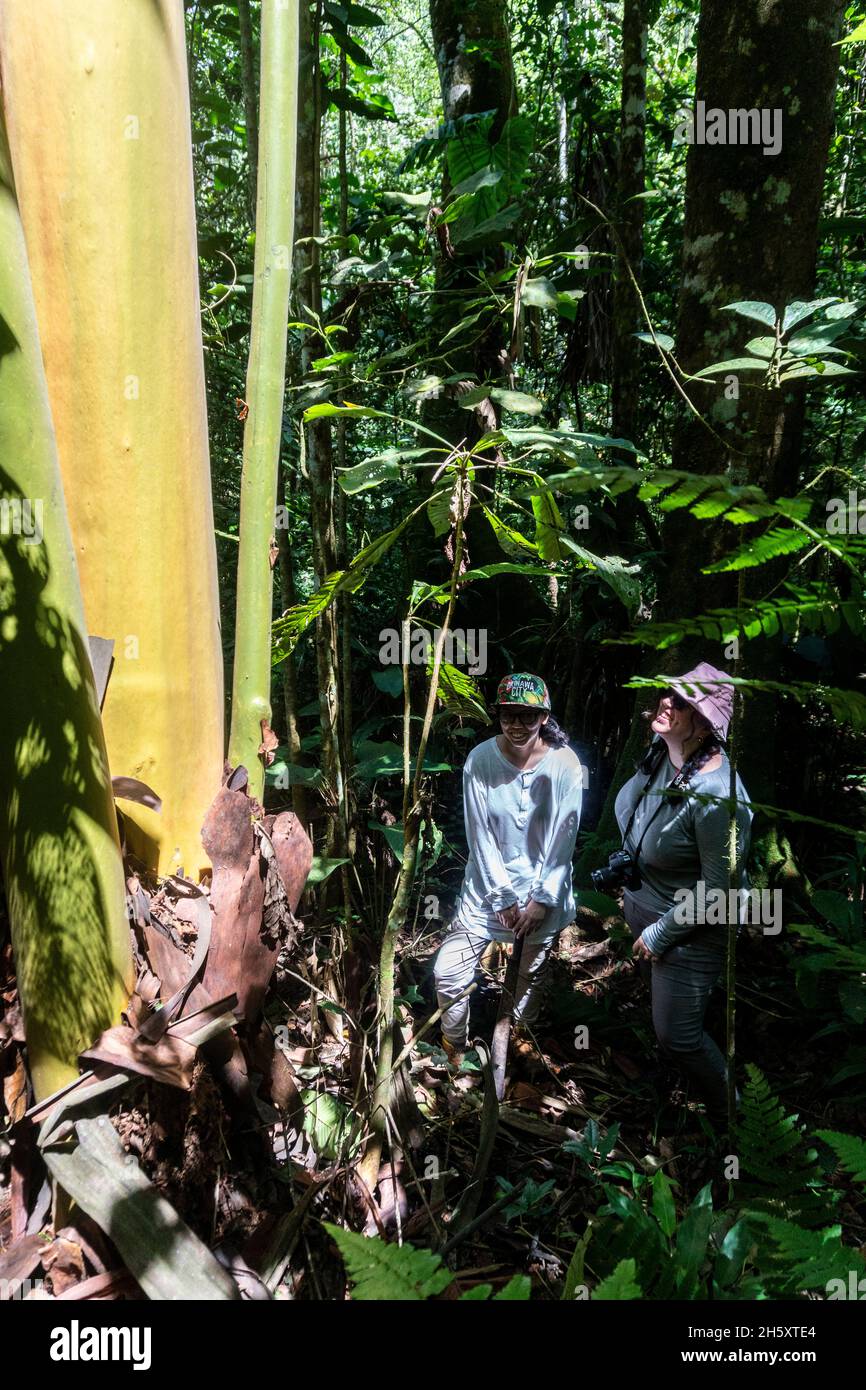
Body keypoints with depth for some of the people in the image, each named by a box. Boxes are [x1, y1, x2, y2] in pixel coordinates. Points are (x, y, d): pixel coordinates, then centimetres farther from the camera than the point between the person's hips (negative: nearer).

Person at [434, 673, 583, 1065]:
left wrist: (541, 899, -11)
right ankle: (453, 1047, 24)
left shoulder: (564, 764, -15)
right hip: (489, 884, 0)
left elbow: (563, 839, -11)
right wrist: (503, 897, -10)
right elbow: (480, 836, -11)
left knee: (532, 978, 16)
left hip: (544, 888, 0)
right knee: (448, 973, -2)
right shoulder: (480, 760, -15)